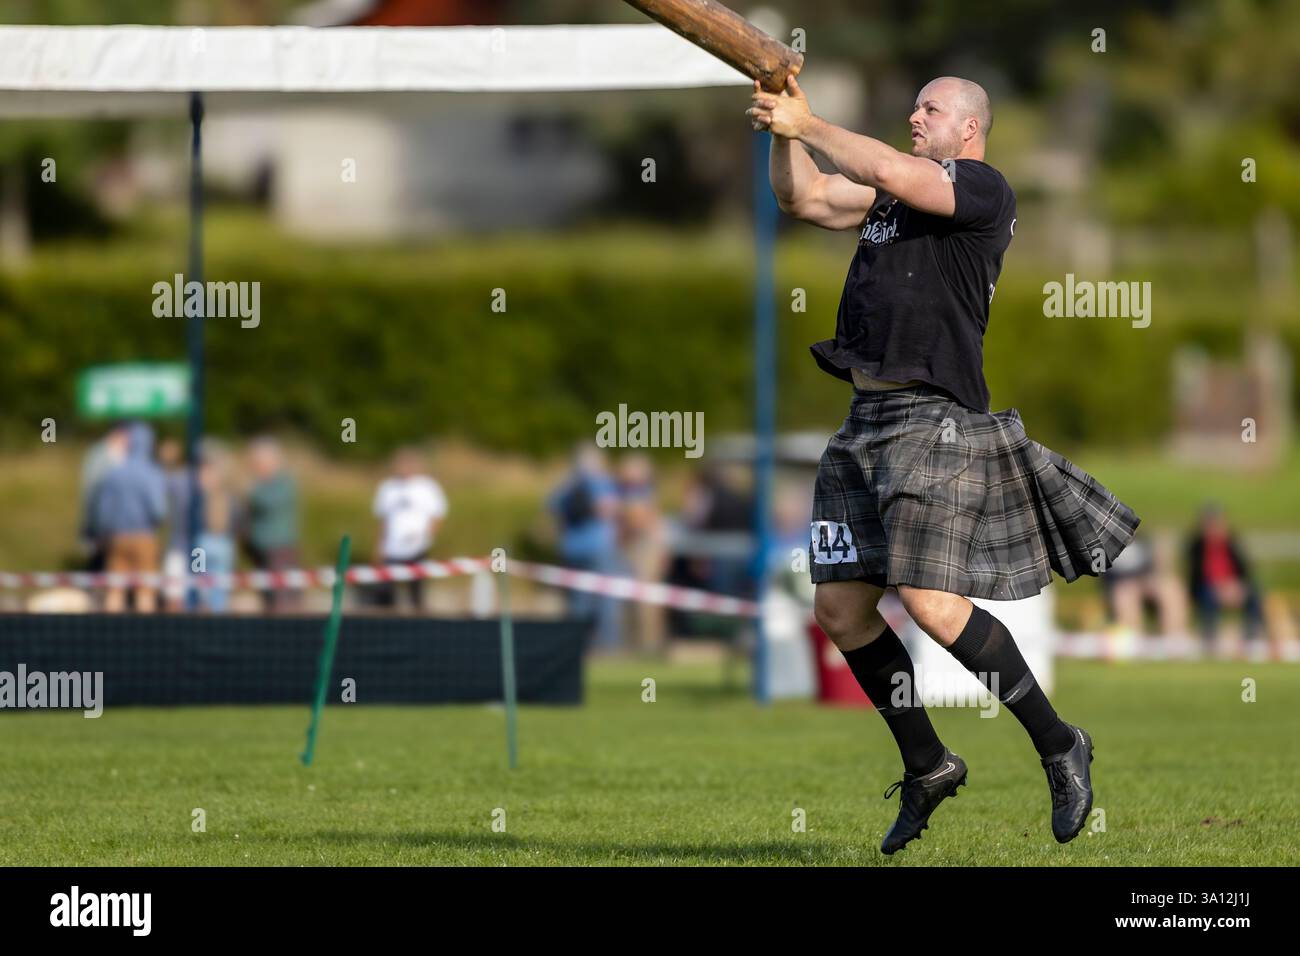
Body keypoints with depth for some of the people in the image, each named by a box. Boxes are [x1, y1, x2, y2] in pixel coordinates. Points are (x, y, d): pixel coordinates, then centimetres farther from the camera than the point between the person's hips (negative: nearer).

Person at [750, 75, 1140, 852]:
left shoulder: (983, 190, -6)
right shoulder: (893, 193, 19)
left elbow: (890, 173, -20)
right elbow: (805, 198, 15)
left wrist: (810, 125, -12)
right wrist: (784, 129, 1)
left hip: (935, 418, -9)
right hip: (867, 423, 9)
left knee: (932, 603, -17)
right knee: (841, 609, 5)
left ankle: (1059, 746, -1)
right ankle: (927, 766, 19)